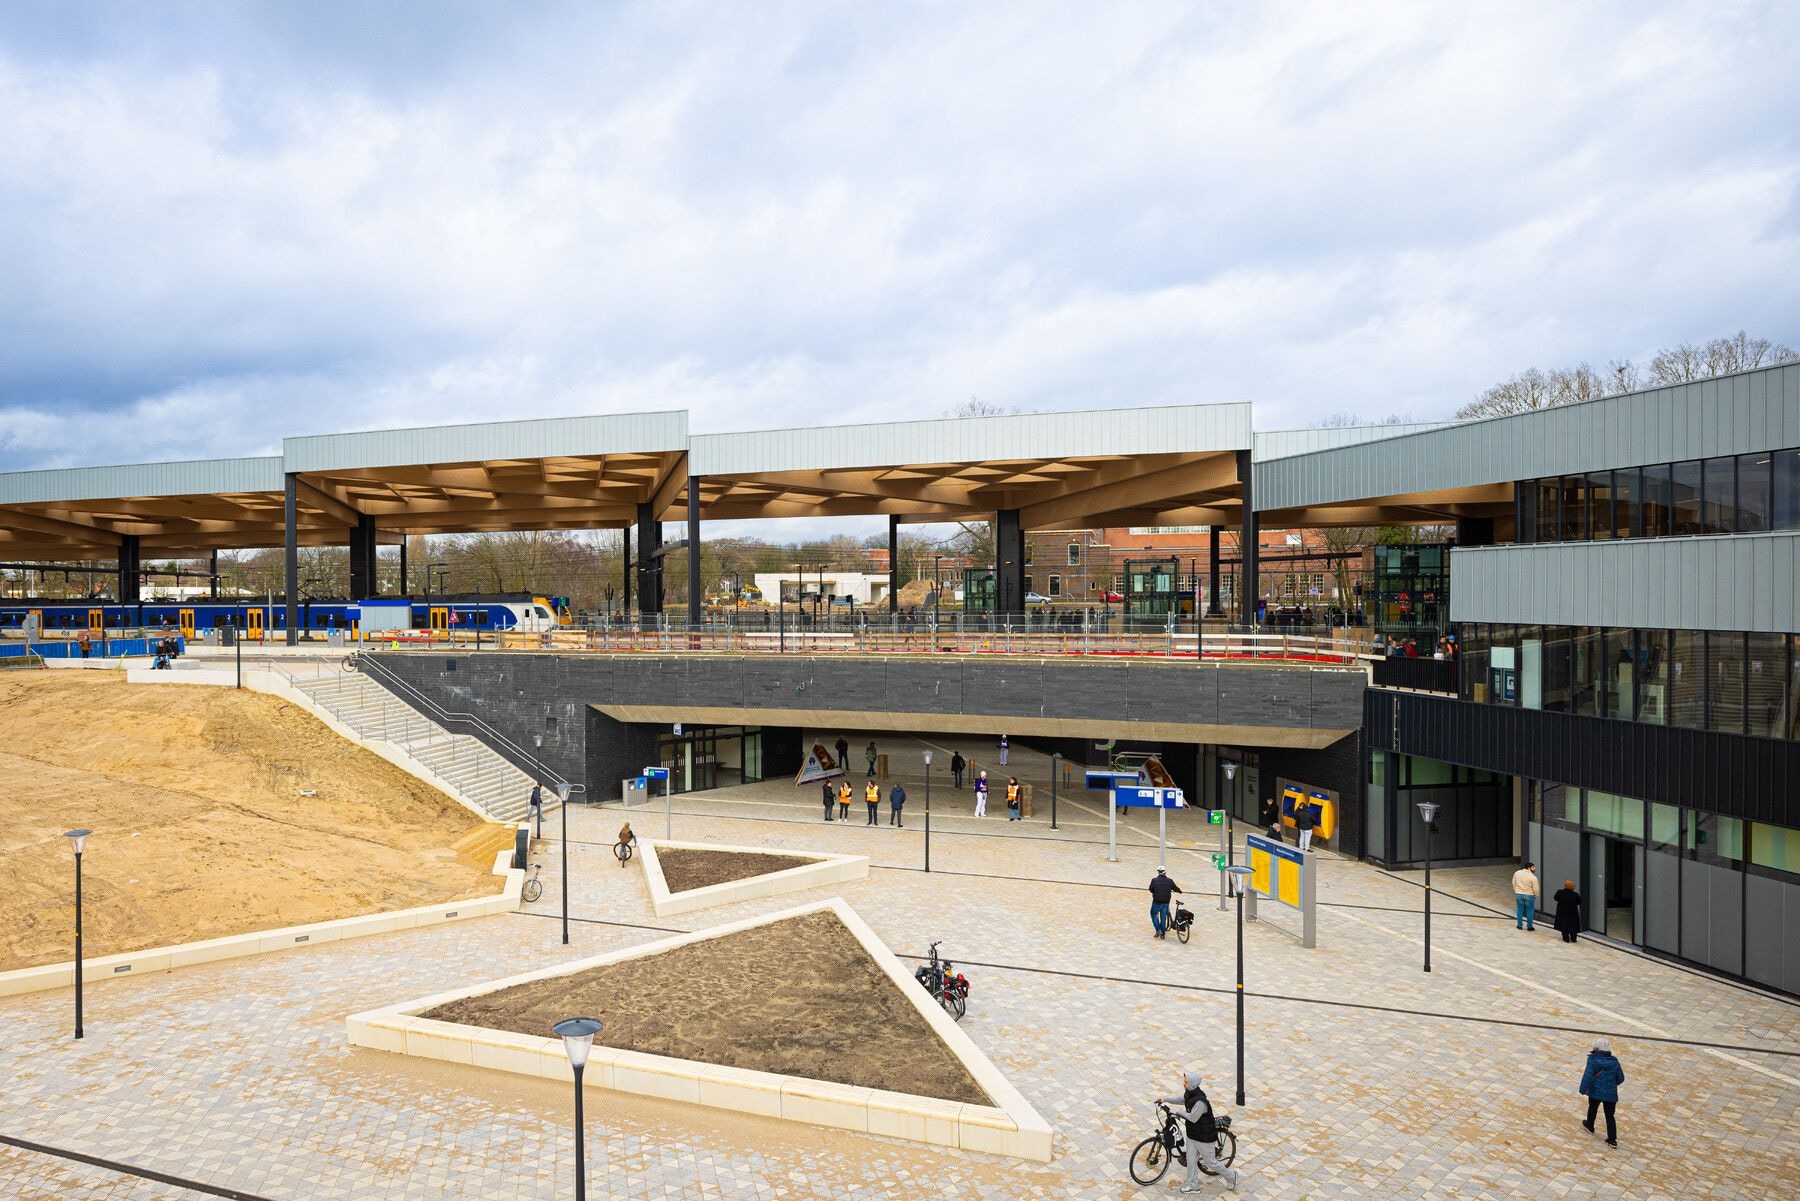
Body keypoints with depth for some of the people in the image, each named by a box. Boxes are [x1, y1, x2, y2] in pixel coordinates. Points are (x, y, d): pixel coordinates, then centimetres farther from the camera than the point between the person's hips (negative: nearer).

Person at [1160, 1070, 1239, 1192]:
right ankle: (1193, 1185, 31)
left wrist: (1179, 1111, -19)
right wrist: (1166, 1099, 4)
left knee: (1211, 1163, 11)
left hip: (1204, 1137, -8)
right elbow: (1180, 1100, 13)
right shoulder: (1189, 1093, -6)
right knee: (1191, 1160, 15)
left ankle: (1231, 1176, 33)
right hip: (1192, 1134, 8)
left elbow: (1193, 1118, -29)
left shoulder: (1200, 1101, -34)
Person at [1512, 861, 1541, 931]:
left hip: (1519, 894, 4)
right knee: (1530, 911, 10)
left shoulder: (1517, 873, -3)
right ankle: (1529, 926, 18)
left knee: (1520, 910, 15)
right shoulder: (1533, 877, -18)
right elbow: (1536, 889, -13)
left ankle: (1519, 925, 21)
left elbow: (1513, 883, 7)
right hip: (1529, 895, -4)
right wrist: (1536, 895, 7)